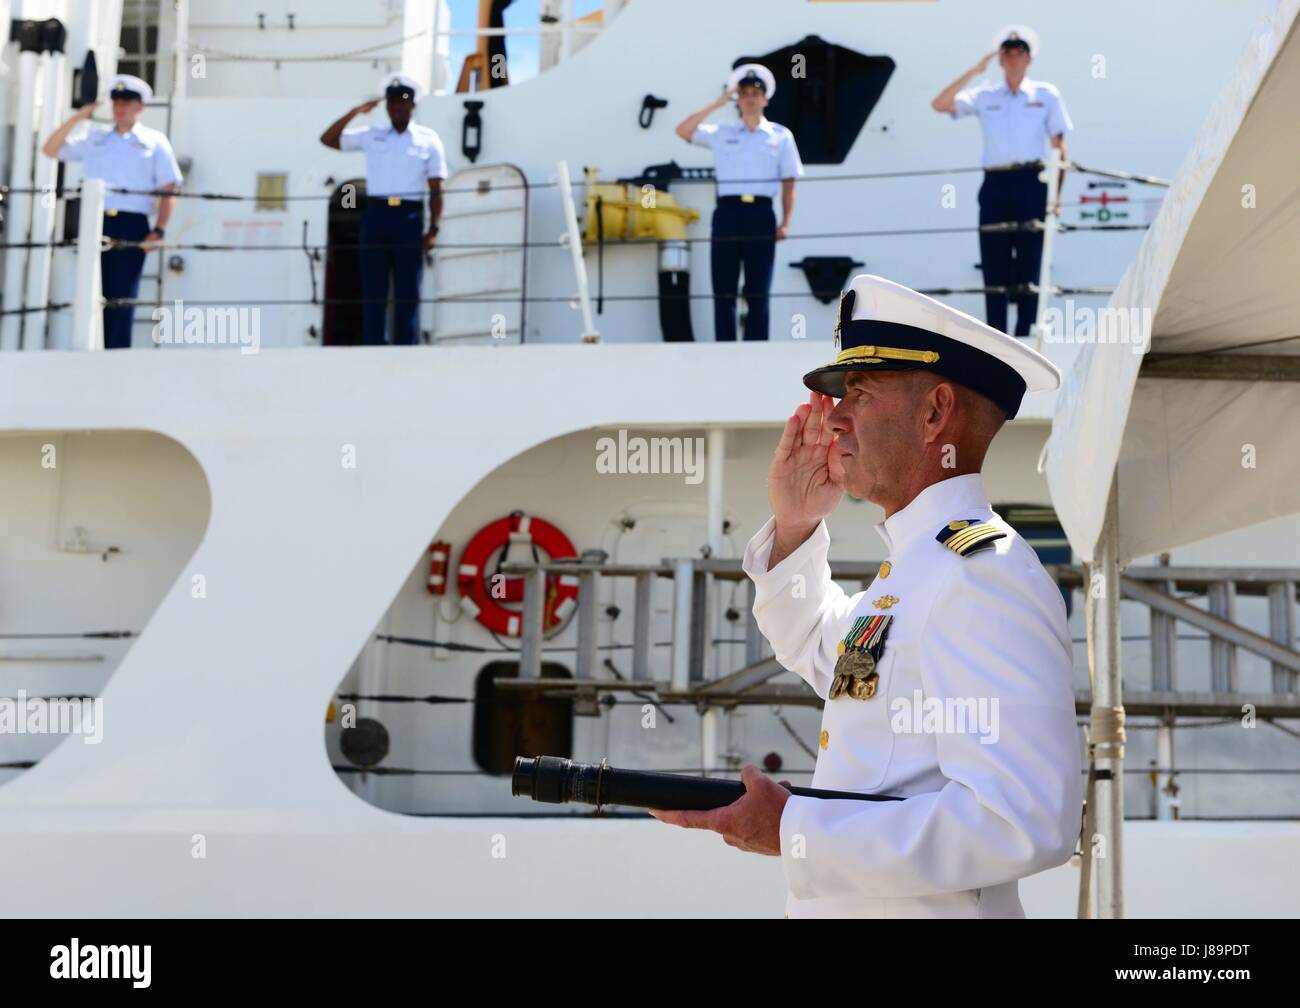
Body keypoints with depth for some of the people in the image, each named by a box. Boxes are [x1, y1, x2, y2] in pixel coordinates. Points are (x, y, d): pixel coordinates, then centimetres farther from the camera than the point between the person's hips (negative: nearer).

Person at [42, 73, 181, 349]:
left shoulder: (154, 141, 10)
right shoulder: (94, 138, 18)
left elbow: (169, 189, 3)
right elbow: (50, 149, 18)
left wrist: (159, 230, -9)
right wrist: (76, 118, 8)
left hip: (131, 226, -3)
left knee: (122, 299, -5)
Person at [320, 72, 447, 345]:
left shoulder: (428, 140, 7)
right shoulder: (371, 136, 13)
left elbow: (436, 190, 3)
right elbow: (328, 139, 12)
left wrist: (433, 228, -7)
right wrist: (356, 111, 6)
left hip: (409, 217, -2)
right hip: (375, 214, 2)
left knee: (408, 294, -1)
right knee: (373, 292, 1)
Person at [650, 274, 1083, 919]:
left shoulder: (984, 576, -22)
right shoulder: (920, 563, 9)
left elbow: (1023, 822, -31)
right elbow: (818, 651, 29)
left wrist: (793, 831, -27)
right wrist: (794, 524, 12)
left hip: (929, 908, -9)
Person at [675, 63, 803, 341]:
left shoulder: (781, 136, 11)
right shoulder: (721, 133, 12)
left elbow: (788, 183, 9)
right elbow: (682, 130, 3)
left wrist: (785, 222, -1)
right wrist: (717, 104, 2)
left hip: (761, 215, 0)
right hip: (728, 212, 0)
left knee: (758, 294, 0)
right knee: (724, 292, -1)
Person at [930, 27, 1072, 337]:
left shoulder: (1046, 94, 11)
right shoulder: (985, 96, 13)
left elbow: (1059, 146, 8)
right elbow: (939, 105, 1)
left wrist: (1057, 194, -1)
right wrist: (973, 71, -1)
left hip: (1031, 185, -1)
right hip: (995, 185, 1)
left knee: (1029, 267, -3)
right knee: (994, 268, 0)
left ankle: (1024, 338, -1)